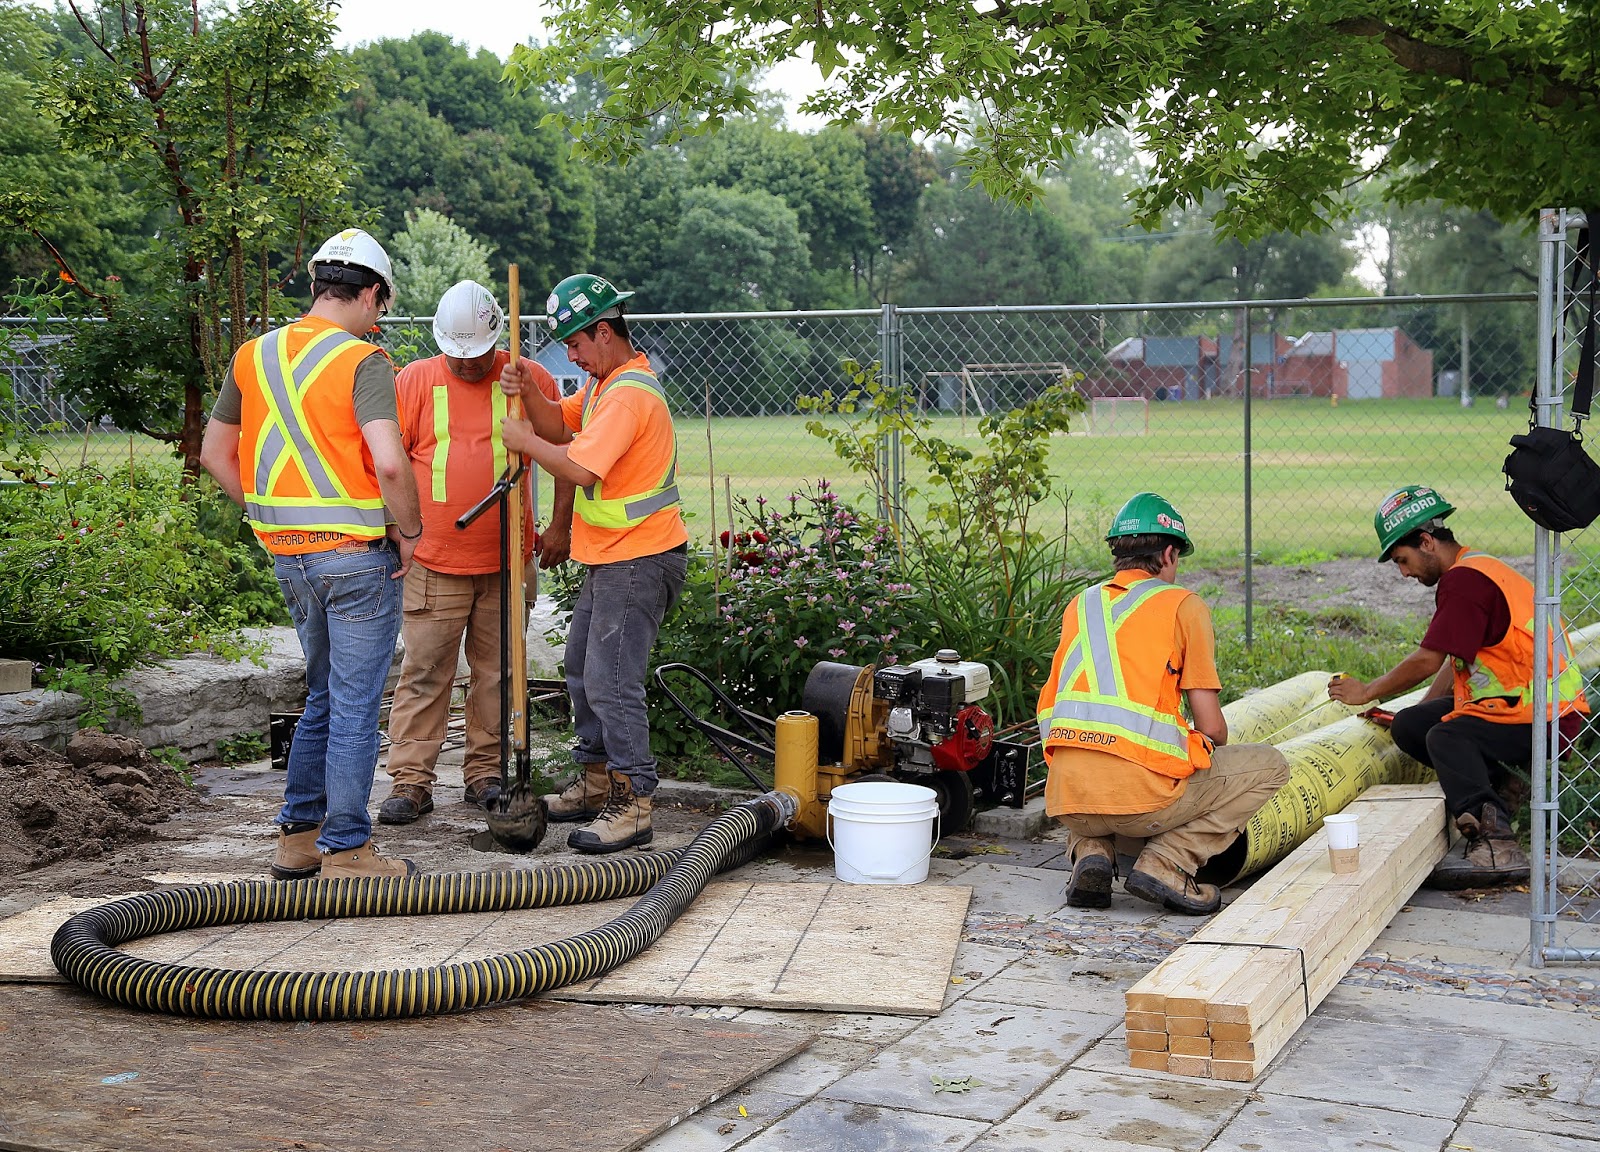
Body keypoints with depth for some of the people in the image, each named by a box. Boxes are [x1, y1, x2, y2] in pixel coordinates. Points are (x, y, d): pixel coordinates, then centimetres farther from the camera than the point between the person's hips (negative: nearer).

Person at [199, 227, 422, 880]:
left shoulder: (254, 356, 8)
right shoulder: (362, 361, -13)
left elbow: (215, 452, 14)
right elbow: (389, 462, -25)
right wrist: (409, 530, -11)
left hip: (289, 556, 7)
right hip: (357, 555, -7)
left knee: (323, 697, 21)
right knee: (355, 705, 3)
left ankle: (299, 836, 25)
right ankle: (345, 852, 9)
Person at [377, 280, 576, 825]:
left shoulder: (530, 380, 2)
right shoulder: (414, 381, 1)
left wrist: (560, 526, 3)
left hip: (508, 559, 1)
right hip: (433, 559, -1)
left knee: (498, 672, 8)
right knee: (424, 672, -1)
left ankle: (486, 772, 19)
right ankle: (411, 780, 4)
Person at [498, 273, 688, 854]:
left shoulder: (630, 394, -21)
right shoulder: (604, 380, 14)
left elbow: (579, 466, -28)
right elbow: (560, 427, 14)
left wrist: (526, 441, -14)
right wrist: (528, 393, -4)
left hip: (639, 560, -11)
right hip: (612, 558, 11)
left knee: (611, 680, -11)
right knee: (582, 667, 19)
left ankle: (633, 804, -5)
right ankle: (596, 783, 30)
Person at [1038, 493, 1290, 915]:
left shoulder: (1080, 605, 19)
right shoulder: (1183, 605, 5)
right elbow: (1211, 727, 2)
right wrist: (1219, 753, 28)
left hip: (1067, 799, 5)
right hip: (1141, 796, -5)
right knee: (1269, 766, 12)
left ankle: (1091, 853, 10)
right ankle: (1166, 864, 0)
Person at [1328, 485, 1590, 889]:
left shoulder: (1464, 580, -16)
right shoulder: (1478, 570, 17)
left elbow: (1427, 662, -15)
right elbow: (1454, 662, 21)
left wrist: (1367, 692, -1)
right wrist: (1420, 712, 18)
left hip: (1545, 715, -11)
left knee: (1447, 737, -32)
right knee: (1409, 727, 5)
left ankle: (1494, 844, -42)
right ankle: (1491, 783, -2)